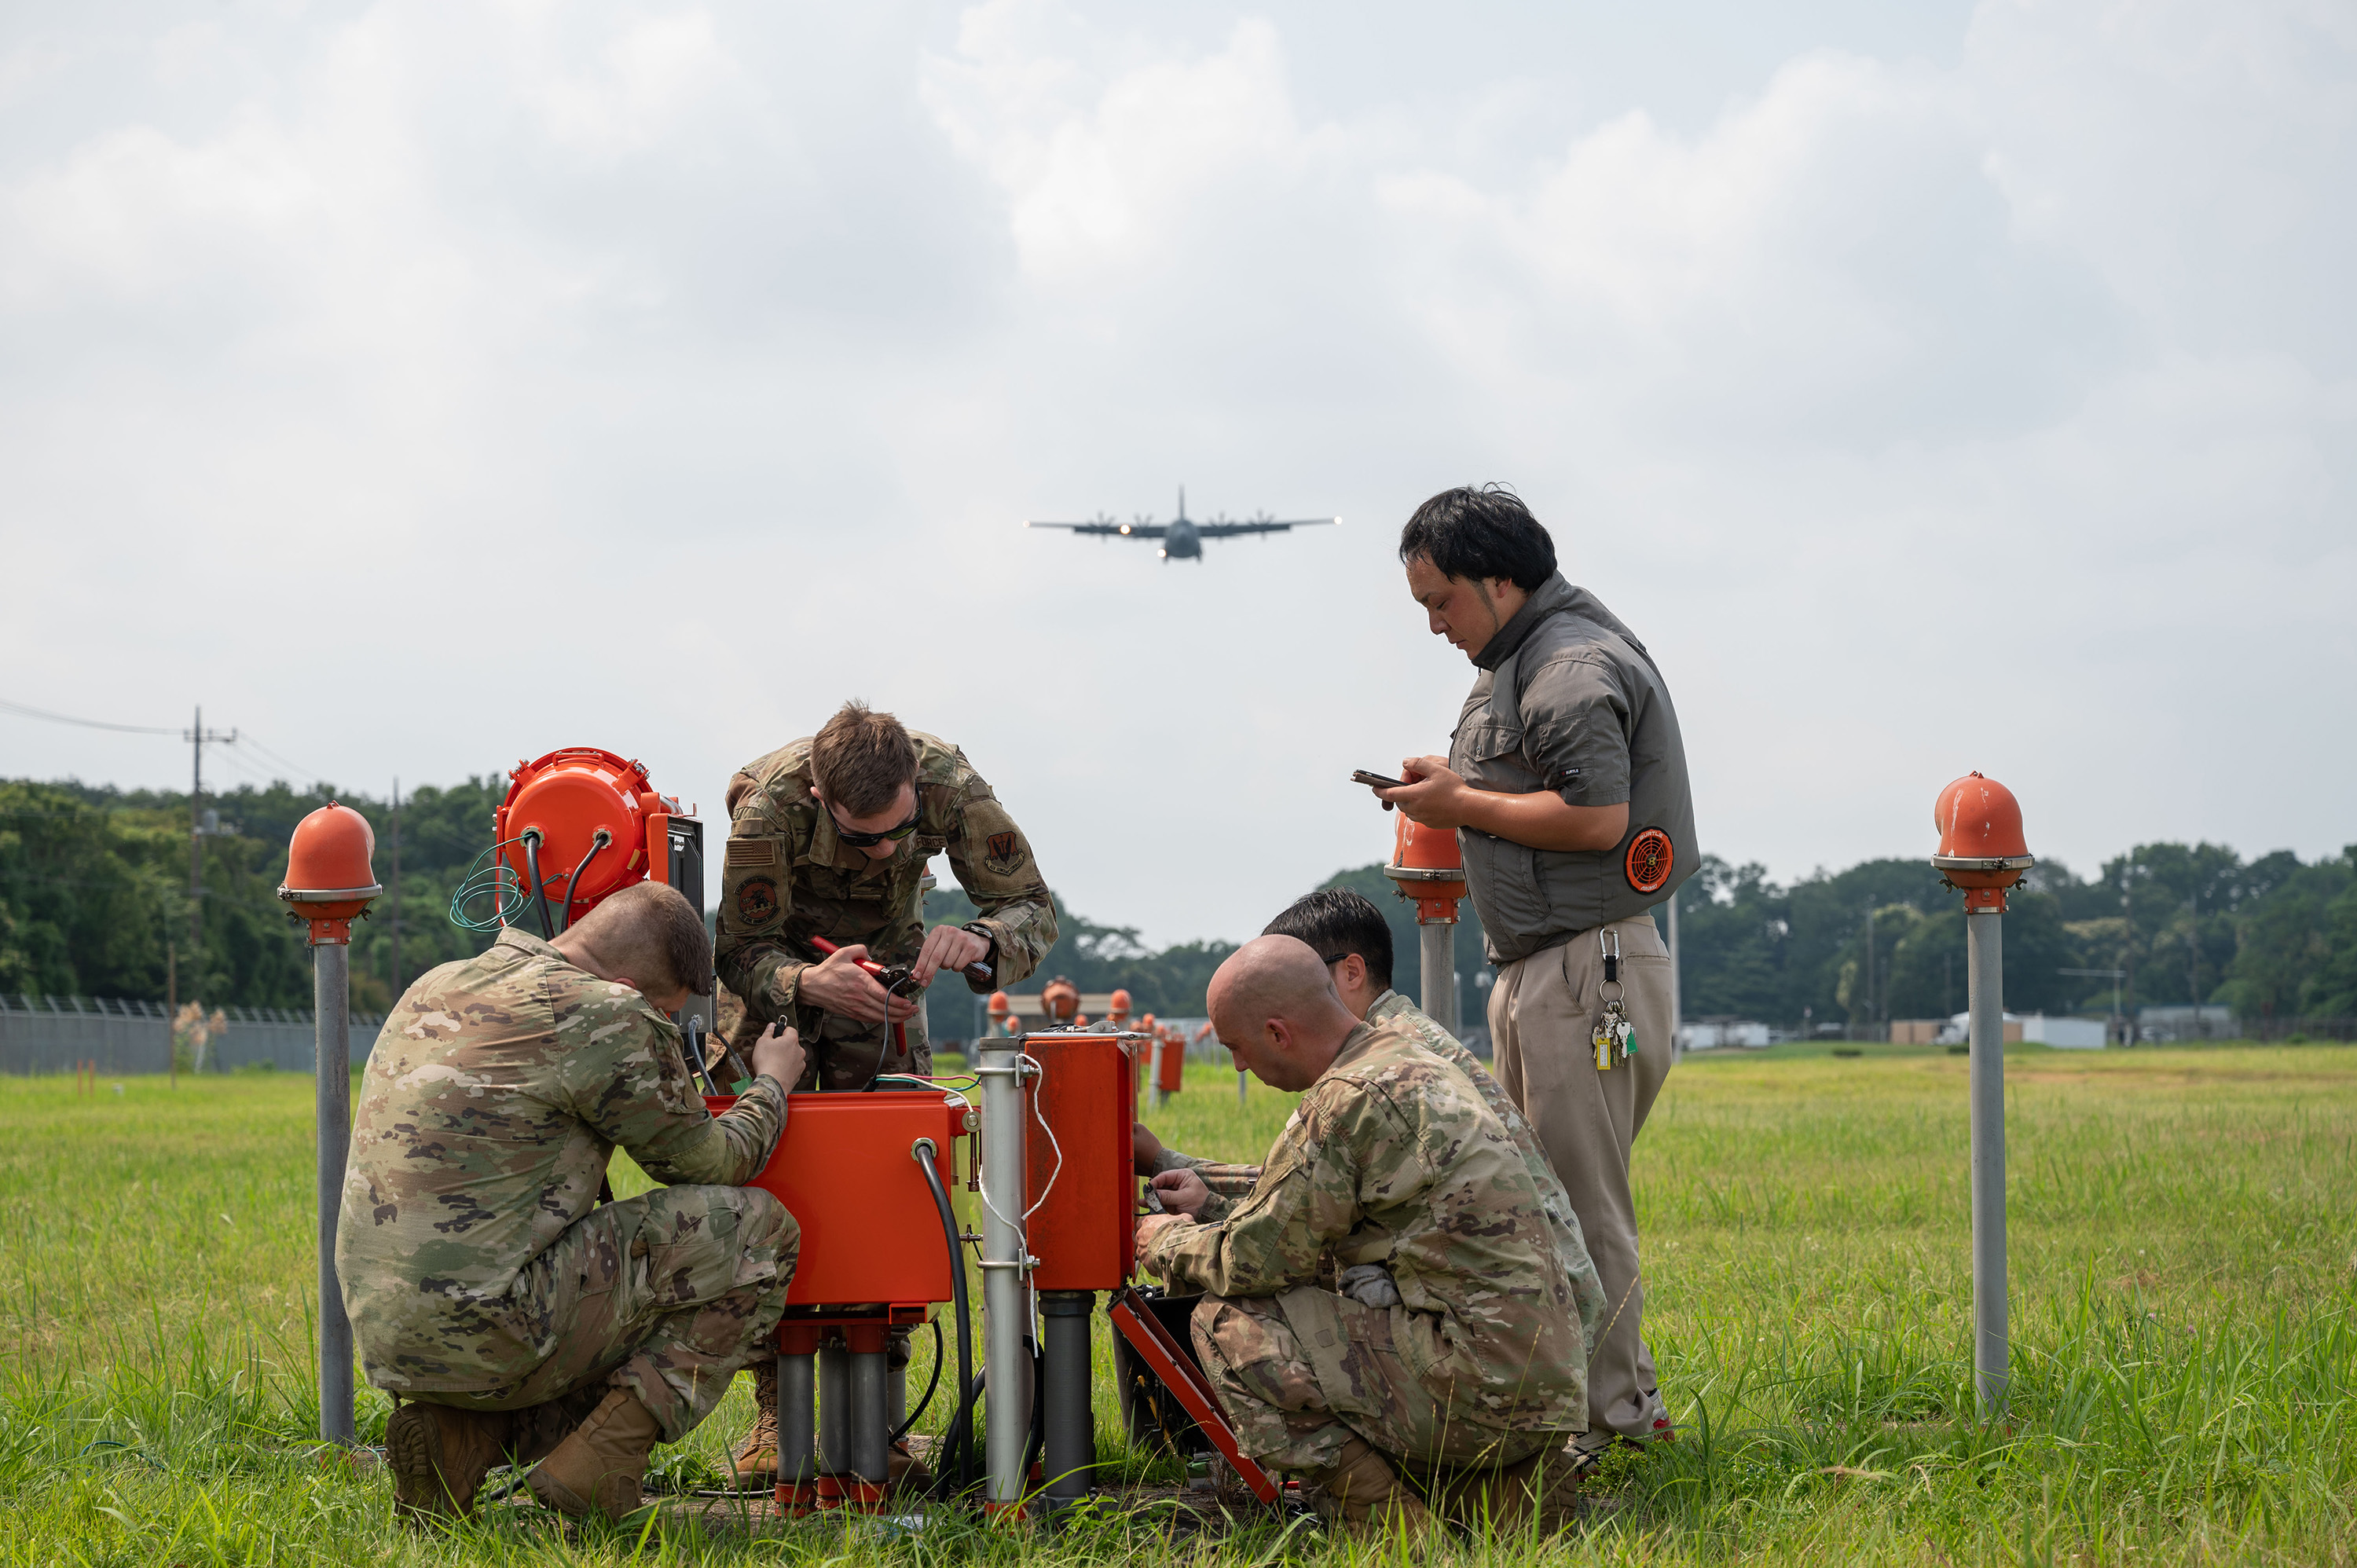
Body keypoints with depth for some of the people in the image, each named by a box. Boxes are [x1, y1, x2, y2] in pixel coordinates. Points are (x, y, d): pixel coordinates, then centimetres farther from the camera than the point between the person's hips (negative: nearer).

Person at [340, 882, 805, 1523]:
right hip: (486, 1336, -9)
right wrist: (772, 1082, 23)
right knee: (755, 1230, 1)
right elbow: (710, 1162, 3)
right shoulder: (610, 1016, -9)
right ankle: (601, 1462, -7)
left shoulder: (432, 988, 15)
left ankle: (461, 1435, 8)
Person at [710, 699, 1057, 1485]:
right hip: (779, 965, -1)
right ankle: (773, 1413, -7)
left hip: (886, 960, 2)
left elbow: (1033, 907, -24)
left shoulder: (948, 782, -33)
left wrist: (981, 940, -47)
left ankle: (877, 1405, -4)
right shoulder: (769, 802, -37)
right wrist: (808, 983, -49)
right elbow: (741, 951, -27)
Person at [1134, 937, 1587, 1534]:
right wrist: (1211, 1193, 38)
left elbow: (1253, 1258, -8)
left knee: (1229, 1323, -5)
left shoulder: (1349, 1101, -14)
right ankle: (1495, 1481, 12)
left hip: (1476, 1382, -10)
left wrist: (1170, 1244, 11)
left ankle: (1382, 1518, -6)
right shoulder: (1408, 1056, 16)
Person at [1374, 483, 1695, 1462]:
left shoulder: (1573, 669, -15)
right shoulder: (1522, 658, 18)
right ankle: (1627, 1395, 19)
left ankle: (1610, 1417, 0)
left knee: (1582, 1202, -7)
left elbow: (1599, 817, -24)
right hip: (1539, 969, 11)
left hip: (1587, 968, -11)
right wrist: (1450, 789, 11)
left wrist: (1465, 806, -15)